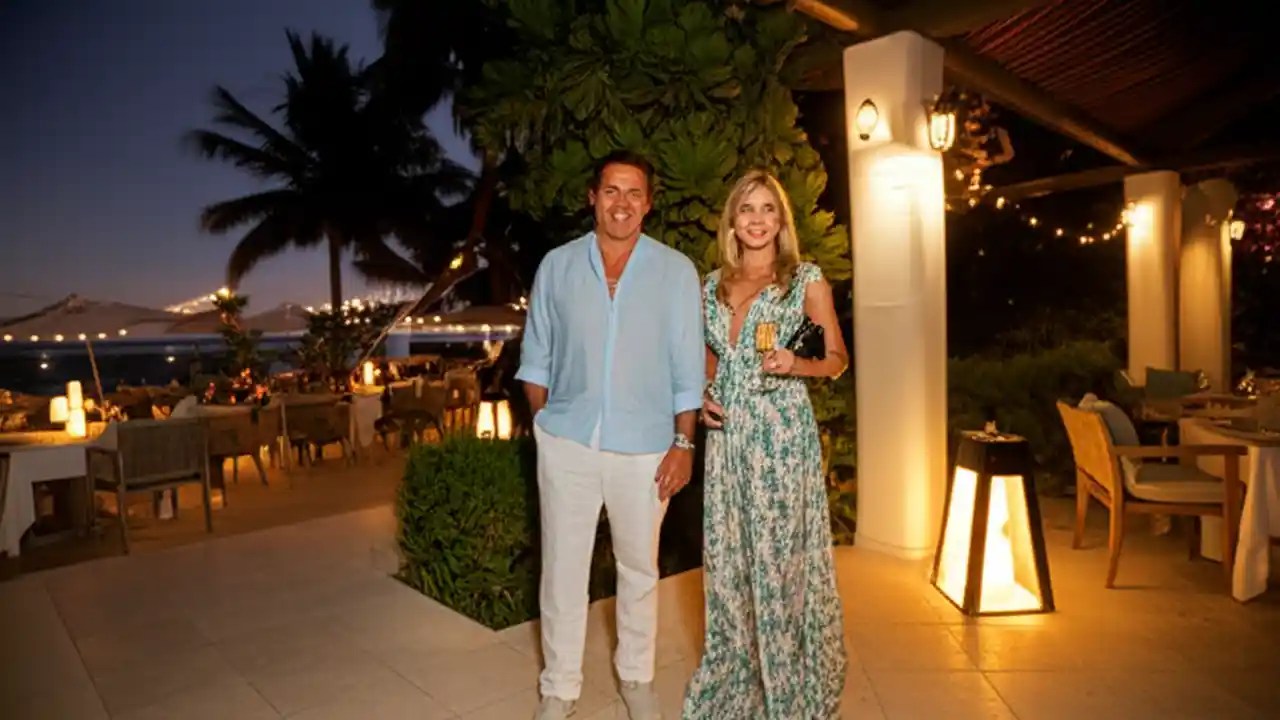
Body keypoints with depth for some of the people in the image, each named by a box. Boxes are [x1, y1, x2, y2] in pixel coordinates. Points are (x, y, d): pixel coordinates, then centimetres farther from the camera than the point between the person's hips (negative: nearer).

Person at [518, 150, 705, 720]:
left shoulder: (676, 271, -3)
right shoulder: (557, 266, 1)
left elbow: (687, 364, -2)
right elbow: (536, 356, 7)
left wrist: (683, 442, -4)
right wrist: (543, 421, 3)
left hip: (644, 446, 0)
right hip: (566, 442, 1)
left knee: (639, 567, 15)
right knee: (562, 567, 9)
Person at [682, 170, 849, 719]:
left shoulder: (806, 279, -1)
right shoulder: (713, 284, 11)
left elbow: (837, 359, 1)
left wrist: (796, 365, -19)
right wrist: (702, 396, 1)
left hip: (782, 432, -4)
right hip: (726, 435, 4)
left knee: (781, 556, 1)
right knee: (726, 556, 10)